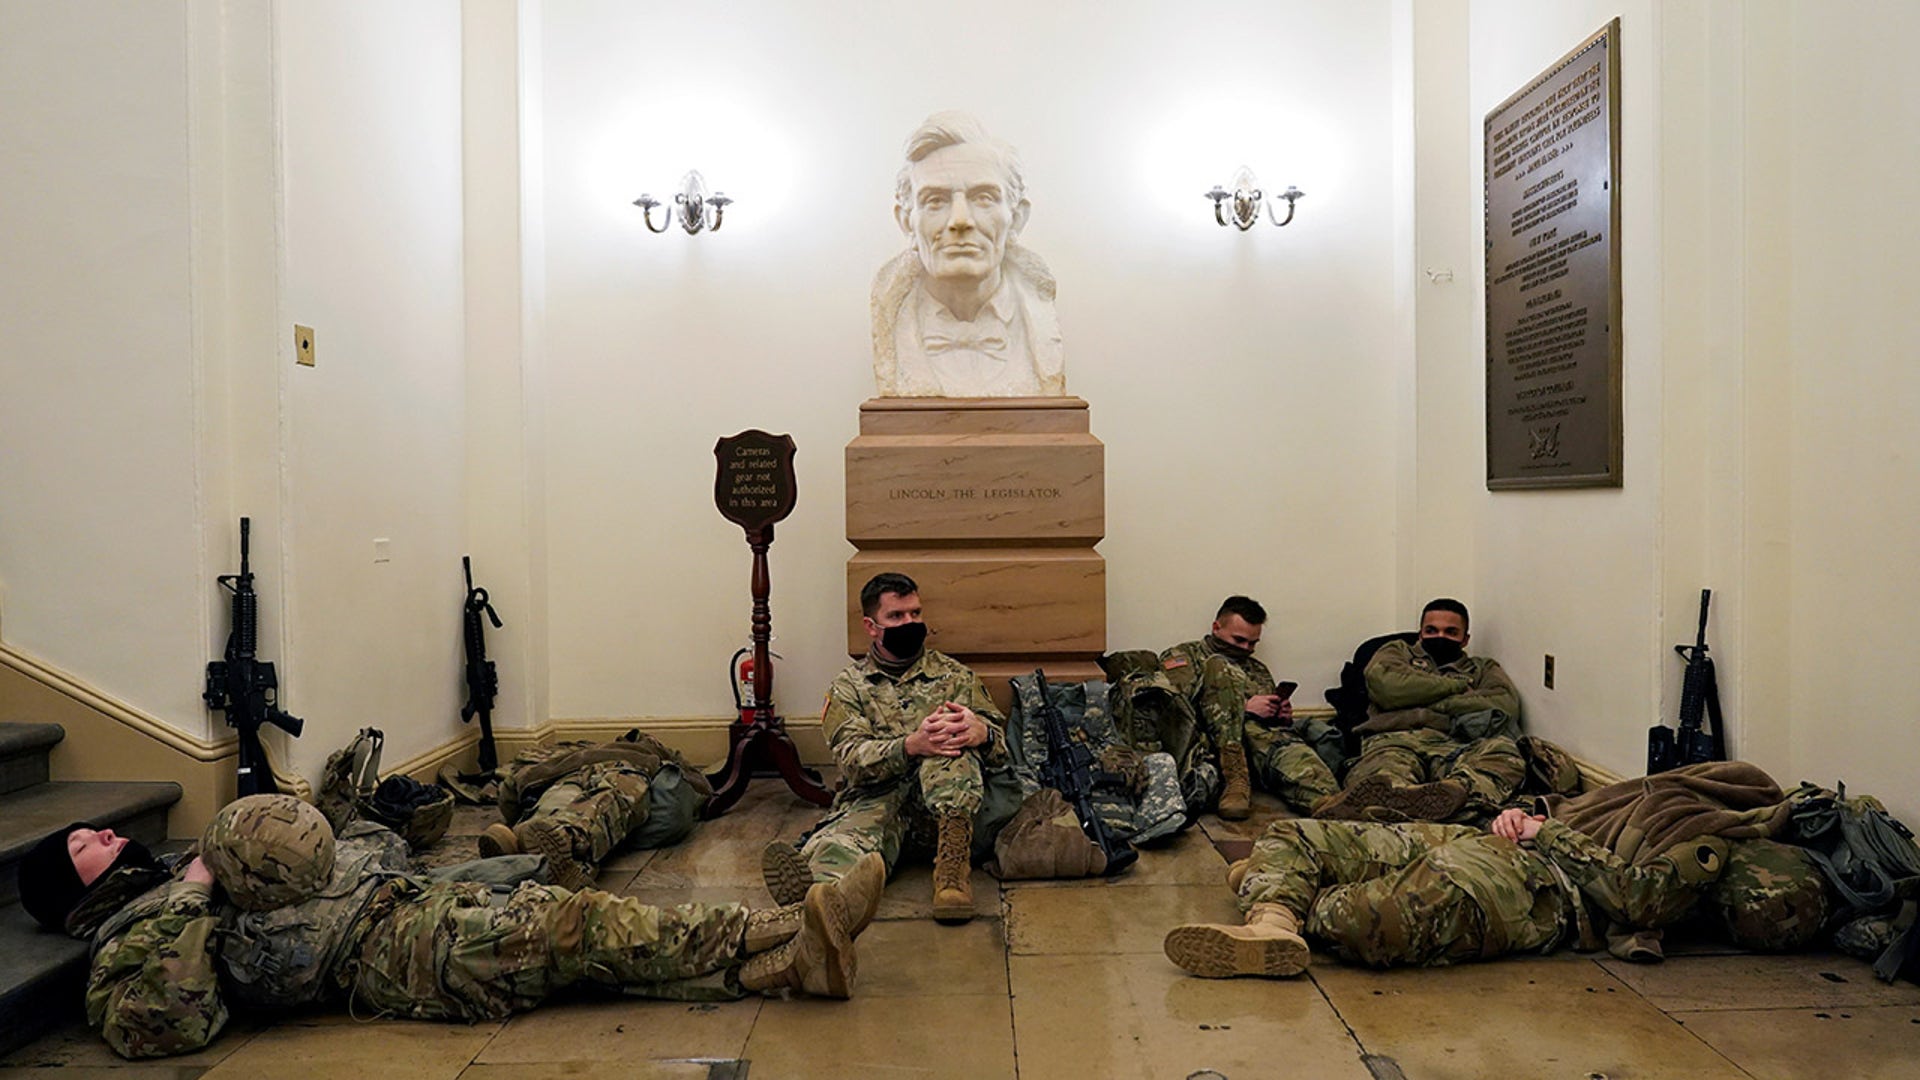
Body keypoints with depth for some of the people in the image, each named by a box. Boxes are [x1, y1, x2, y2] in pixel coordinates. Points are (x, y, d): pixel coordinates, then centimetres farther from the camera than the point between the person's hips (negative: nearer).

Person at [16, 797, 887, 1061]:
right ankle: (792, 948, -28)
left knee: (581, 912, -12)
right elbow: (163, 1026, -16)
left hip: (416, 893, 8)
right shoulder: (127, 939, 9)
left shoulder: (197, 872, 30)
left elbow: (367, 842, 29)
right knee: (578, 929, -23)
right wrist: (190, 896, -12)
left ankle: (792, 950, -20)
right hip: (394, 951, -7)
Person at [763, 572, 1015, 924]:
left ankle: (953, 860, -42)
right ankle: (818, 882, -73)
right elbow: (853, 759, -3)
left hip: (949, 803, 1)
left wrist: (981, 732, -17)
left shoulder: (954, 675, 19)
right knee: (848, 835, -37)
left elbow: (1002, 743, 10)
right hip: (876, 798, -1)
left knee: (953, 736, -28)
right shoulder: (848, 686, 15)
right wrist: (911, 745, -25)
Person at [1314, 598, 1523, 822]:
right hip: (1396, 738, -1)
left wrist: (1436, 703, 8)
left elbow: (1507, 704, 11)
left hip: (1455, 745, 1)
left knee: (1504, 752, -36)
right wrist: (1458, 686, 16)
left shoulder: (1483, 668, 36)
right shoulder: (1398, 652, 35)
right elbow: (1387, 686, 8)